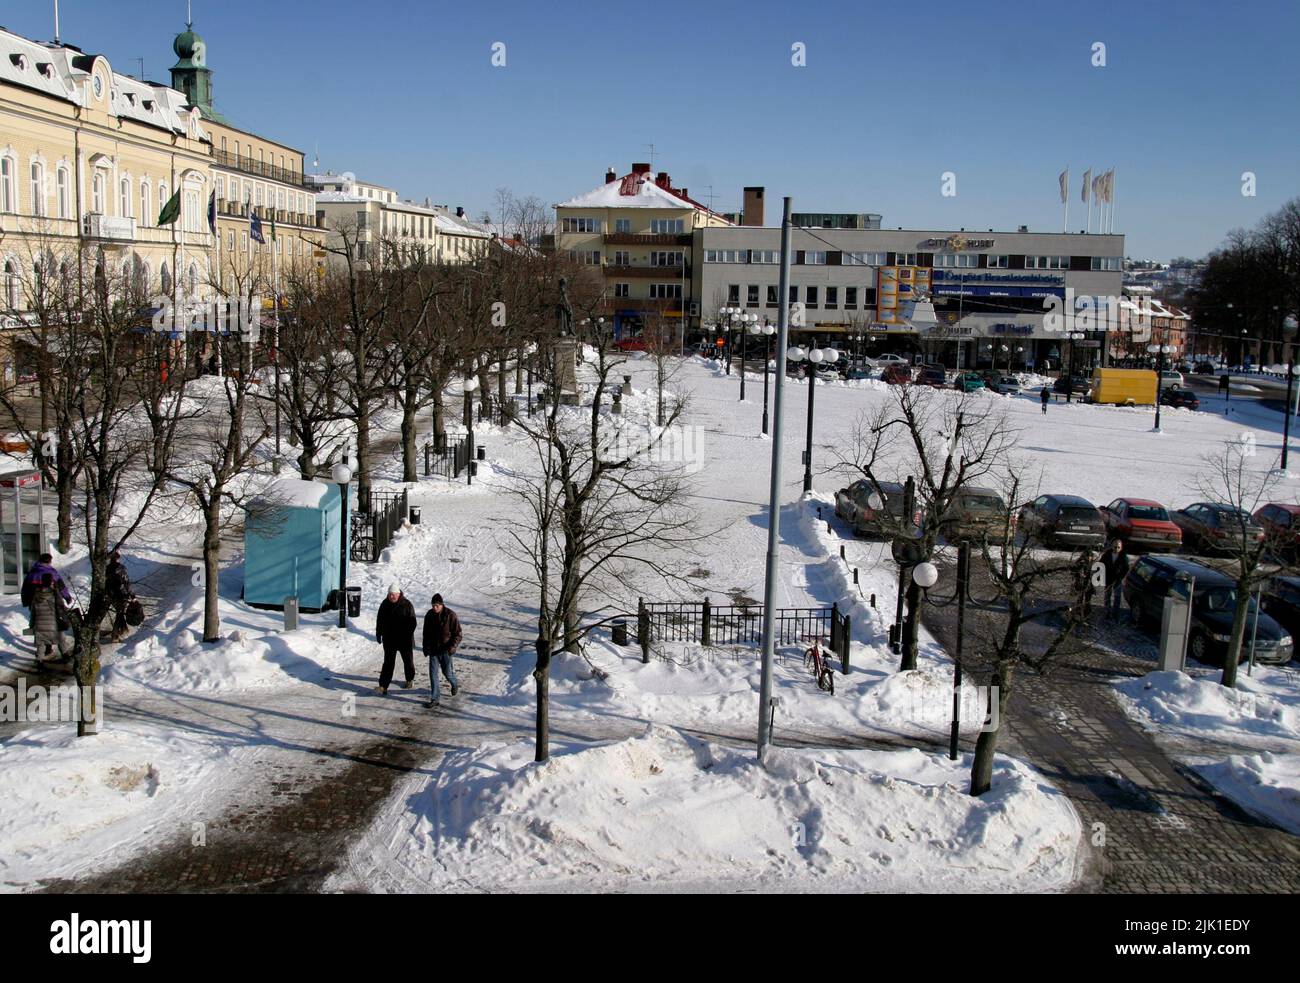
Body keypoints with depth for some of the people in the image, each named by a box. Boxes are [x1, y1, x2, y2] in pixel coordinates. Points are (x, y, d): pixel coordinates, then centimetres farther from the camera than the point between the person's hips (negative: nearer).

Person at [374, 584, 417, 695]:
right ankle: (383, 686, -6)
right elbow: (379, 620, 11)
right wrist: (378, 634, 10)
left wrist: (408, 635, -18)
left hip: (404, 640, -2)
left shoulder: (406, 605, -13)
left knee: (408, 660, 15)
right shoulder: (385, 604, 0)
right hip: (389, 640, 3)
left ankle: (410, 680, 37)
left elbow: (412, 622, -12)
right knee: (388, 662, -2)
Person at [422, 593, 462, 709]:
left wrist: (453, 646, -22)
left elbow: (457, 633, -11)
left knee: (447, 672, 7)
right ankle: (435, 699, 6)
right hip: (433, 649, 4)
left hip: (446, 650, -4)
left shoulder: (450, 615, -14)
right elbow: (426, 633, 13)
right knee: (433, 674, 0)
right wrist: (426, 647, 7)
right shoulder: (429, 615, 1)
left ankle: (454, 684, 41)